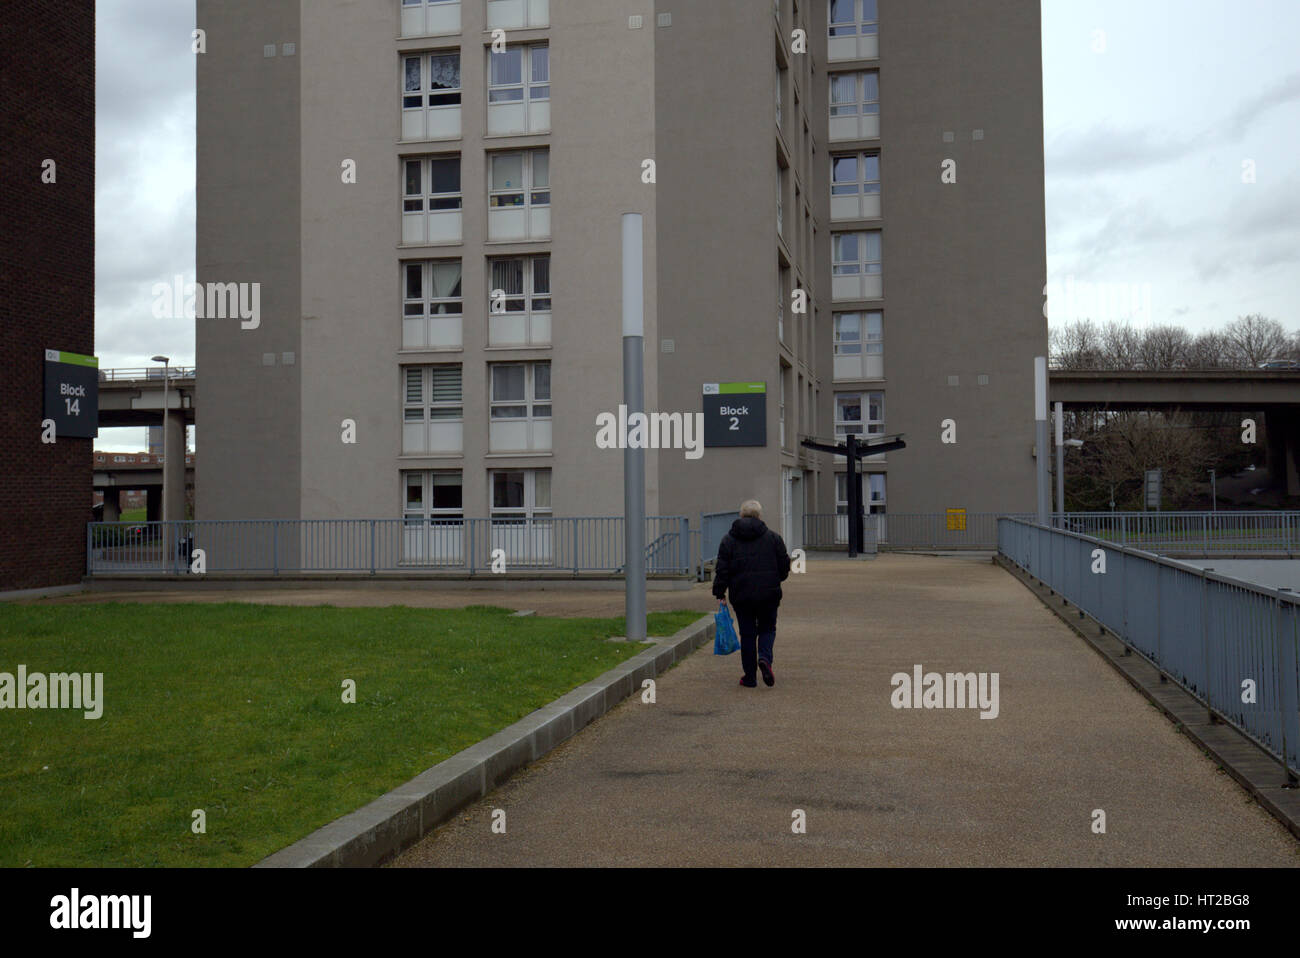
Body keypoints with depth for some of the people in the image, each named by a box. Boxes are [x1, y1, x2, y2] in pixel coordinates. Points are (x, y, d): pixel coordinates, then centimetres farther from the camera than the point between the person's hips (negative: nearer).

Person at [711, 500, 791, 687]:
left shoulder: (728, 540, 2)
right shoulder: (773, 537, 2)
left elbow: (722, 569, -2)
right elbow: (784, 567, 6)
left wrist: (719, 592, 6)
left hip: (741, 596, 0)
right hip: (768, 594, 0)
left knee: (747, 634, 8)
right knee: (767, 629, 15)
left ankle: (750, 677, 10)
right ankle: (765, 658, -13)